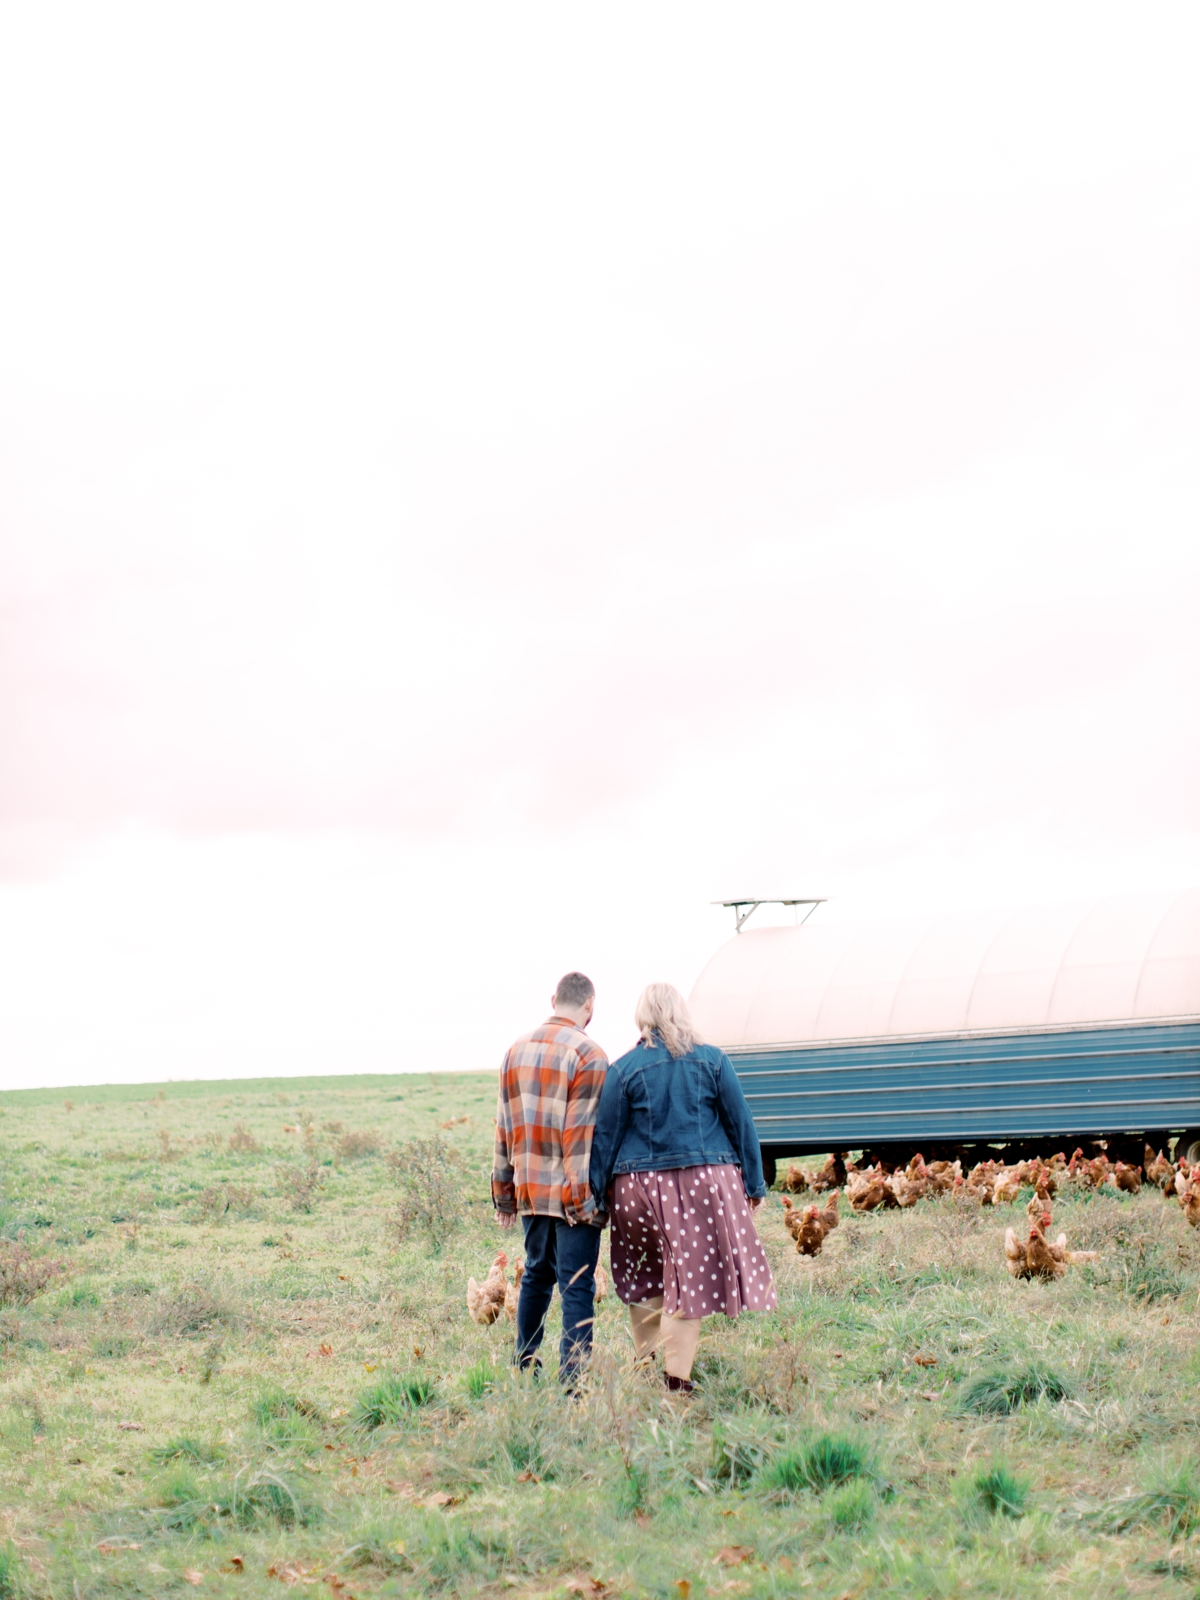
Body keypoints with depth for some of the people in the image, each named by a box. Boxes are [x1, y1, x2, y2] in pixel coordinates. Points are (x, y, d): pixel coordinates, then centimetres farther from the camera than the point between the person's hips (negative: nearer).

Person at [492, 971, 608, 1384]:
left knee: (536, 1274, 21)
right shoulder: (587, 1054, -11)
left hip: (529, 1190, 6)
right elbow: (582, 1133, -15)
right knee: (577, 1286, -3)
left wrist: (503, 1192, 17)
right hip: (572, 1195, -6)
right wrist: (583, 1197, -14)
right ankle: (573, 1378, -6)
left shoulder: (517, 1050, 10)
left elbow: (504, 1127, 12)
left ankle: (525, 1364, 27)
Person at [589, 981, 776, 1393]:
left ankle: (646, 1362, 18)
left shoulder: (623, 1069, 1)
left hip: (642, 1185, 0)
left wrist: (598, 1196, 8)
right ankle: (676, 1375, -6)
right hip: (706, 1179, 0)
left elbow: (605, 1135, 2)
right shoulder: (712, 1060, 3)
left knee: (644, 1280, 15)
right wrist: (754, 1185, 11)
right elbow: (741, 1123, 5)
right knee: (692, 1275, -1)